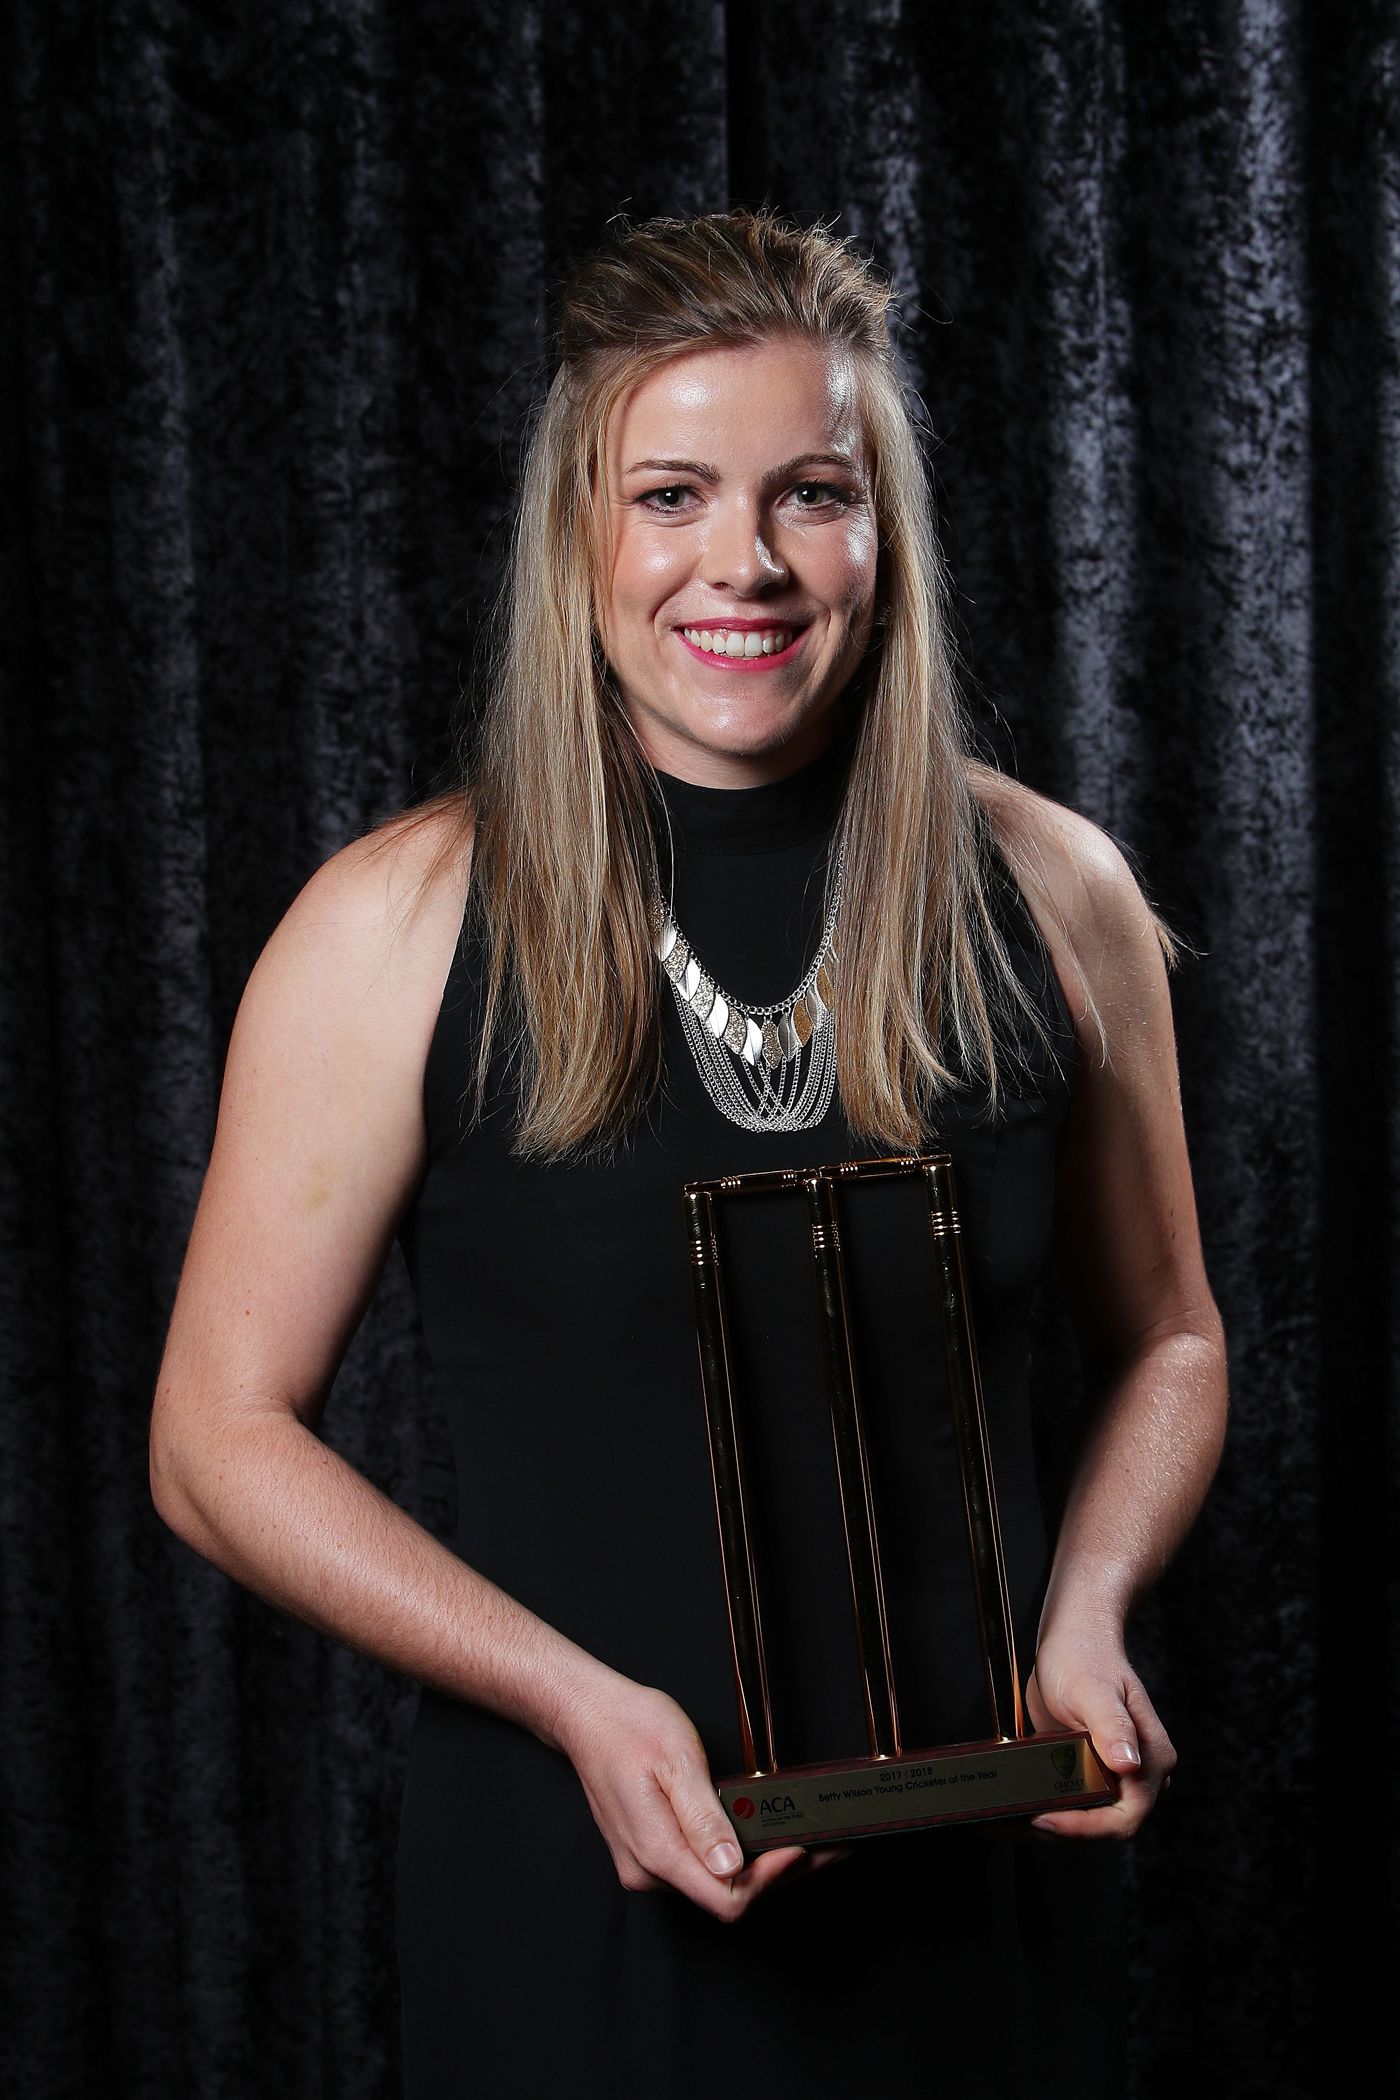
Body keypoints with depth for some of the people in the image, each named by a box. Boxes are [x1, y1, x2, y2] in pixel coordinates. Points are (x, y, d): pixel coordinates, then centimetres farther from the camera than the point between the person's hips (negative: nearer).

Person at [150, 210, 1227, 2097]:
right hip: (571, 1877, -2)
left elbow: (1165, 1334, 11)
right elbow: (220, 1435, -6)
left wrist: (1087, 1616, -7)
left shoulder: (1051, 898, -2)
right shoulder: (399, 930, -9)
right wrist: (580, 1700, -16)